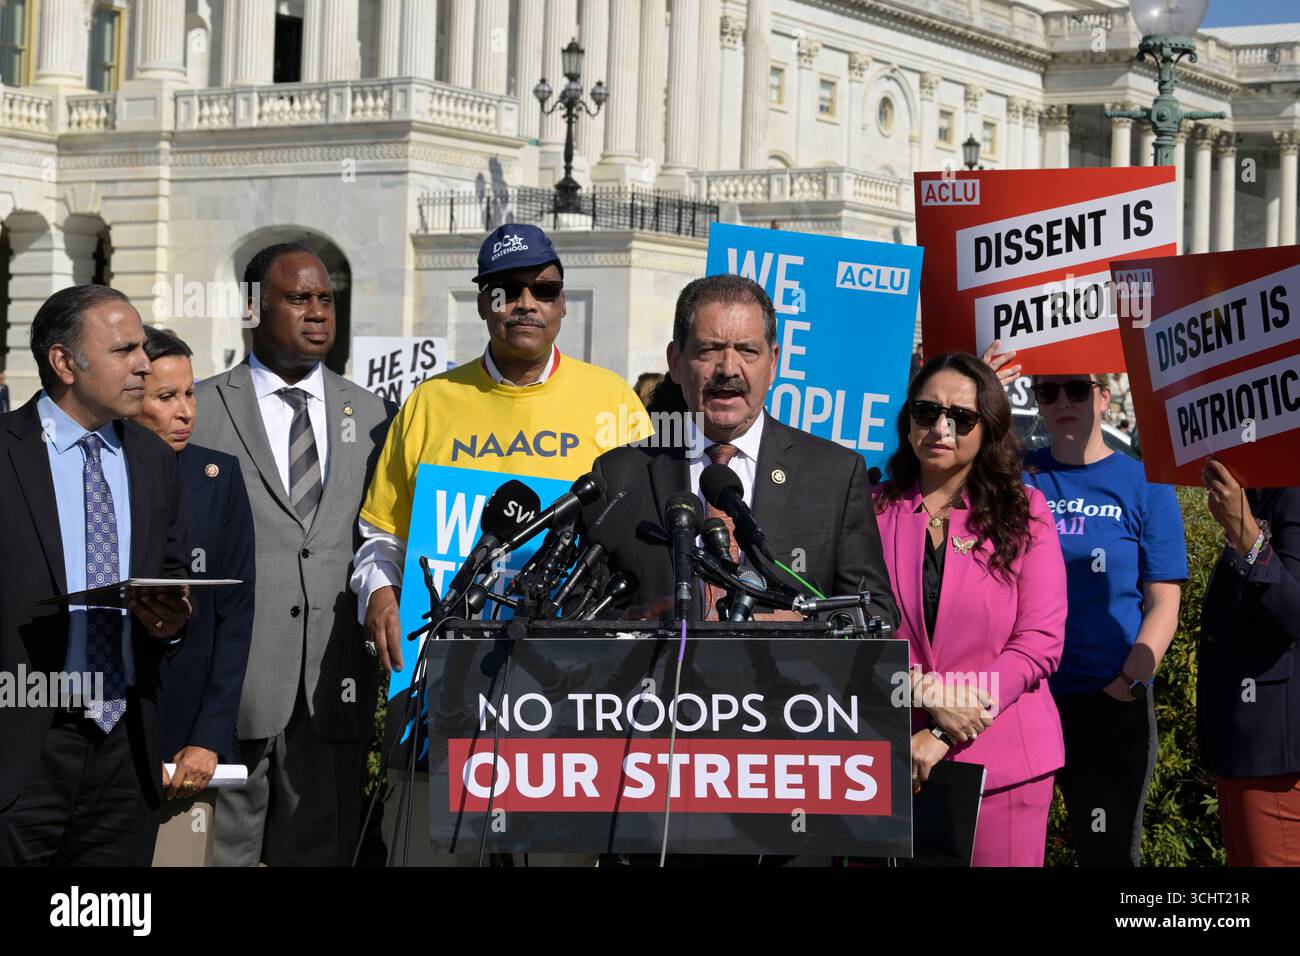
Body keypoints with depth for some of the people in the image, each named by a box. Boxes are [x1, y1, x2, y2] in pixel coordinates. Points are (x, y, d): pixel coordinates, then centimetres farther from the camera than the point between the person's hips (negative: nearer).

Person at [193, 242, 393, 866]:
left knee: (323, 851, 5)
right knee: (221, 852, 0)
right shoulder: (199, 411, 3)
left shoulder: (370, 415, 13)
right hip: (230, 685, -3)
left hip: (335, 690, 3)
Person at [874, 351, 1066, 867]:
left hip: (1000, 759, -1)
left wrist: (942, 737, -10)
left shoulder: (1024, 513, 3)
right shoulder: (872, 512, 5)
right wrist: (926, 693, -18)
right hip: (889, 756, 1)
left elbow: (1040, 641, -4)